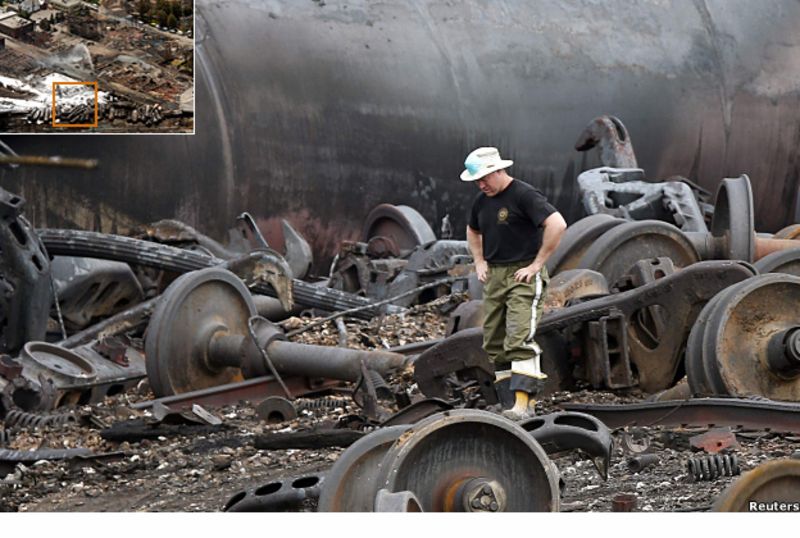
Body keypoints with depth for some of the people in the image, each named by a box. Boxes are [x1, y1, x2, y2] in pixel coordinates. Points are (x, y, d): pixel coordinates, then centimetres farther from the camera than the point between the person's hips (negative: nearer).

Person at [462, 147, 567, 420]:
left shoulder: (524, 194, -13)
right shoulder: (482, 201, 12)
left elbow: (557, 225, -23)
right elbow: (473, 231, 33)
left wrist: (537, 264, -19)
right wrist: (479, 262, 18)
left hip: (523, 276, -9)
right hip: (494, 276, 9)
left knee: (520, 340, -17)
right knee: (494, 342, 7)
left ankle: (523, 403, -21)